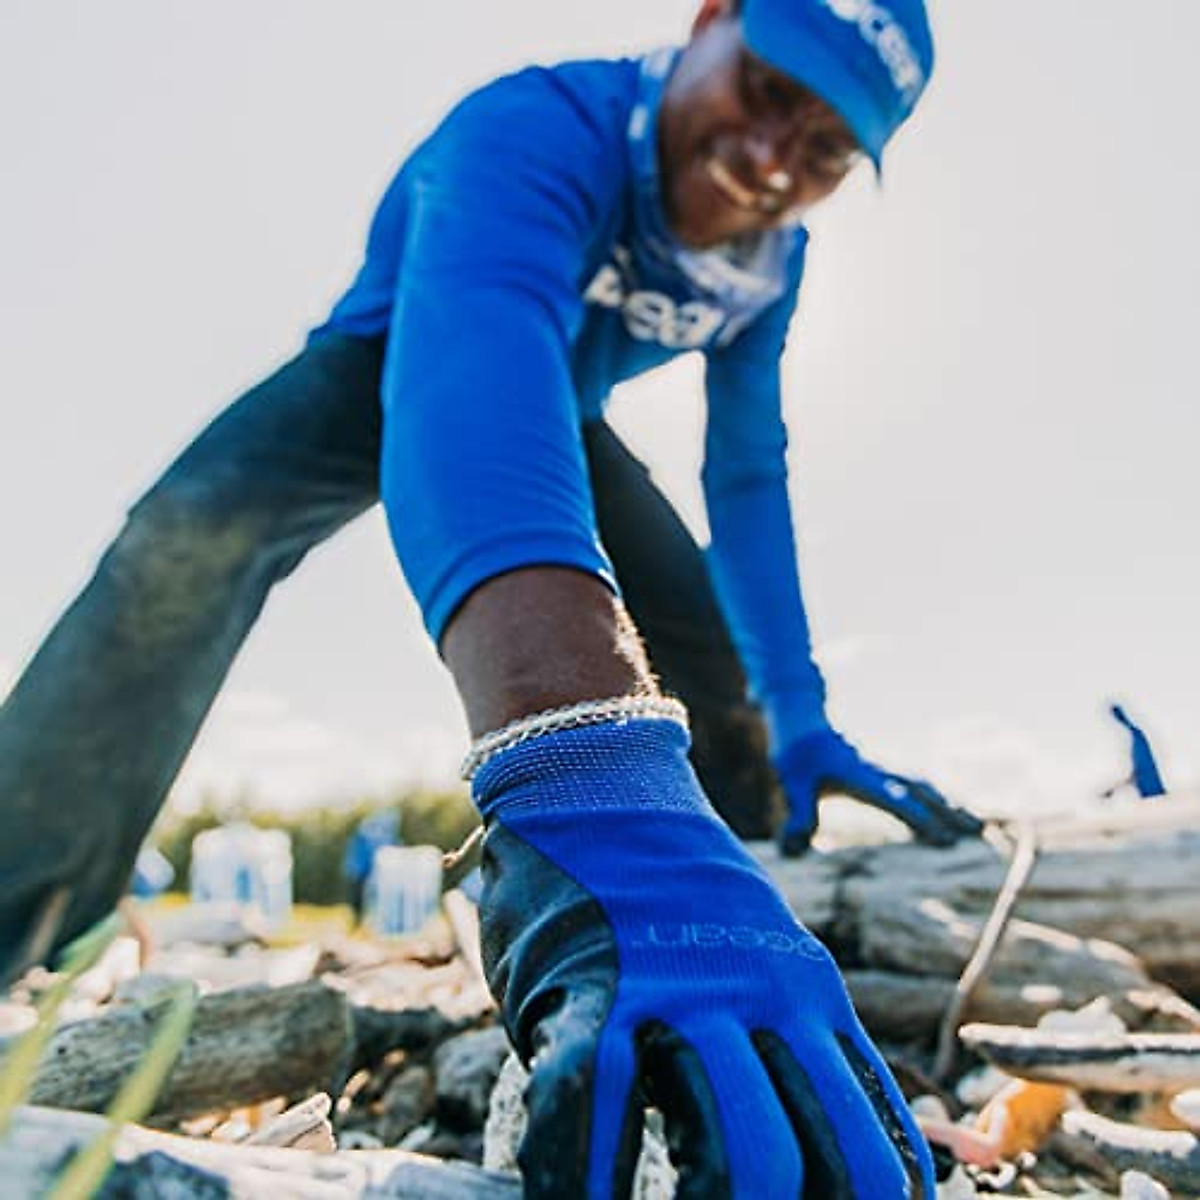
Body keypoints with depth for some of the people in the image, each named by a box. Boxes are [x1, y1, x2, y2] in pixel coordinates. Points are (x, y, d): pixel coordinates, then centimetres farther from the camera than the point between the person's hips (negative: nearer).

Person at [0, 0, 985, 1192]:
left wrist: (798, 724, -16)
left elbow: (748, 477, -9)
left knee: (712, 659, -5)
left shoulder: (768, 259, -16)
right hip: (395, 370, -5)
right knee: (199, 528, -35)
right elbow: (474, 361, -59)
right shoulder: (535, 129, -38)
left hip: (556, 414, 5)